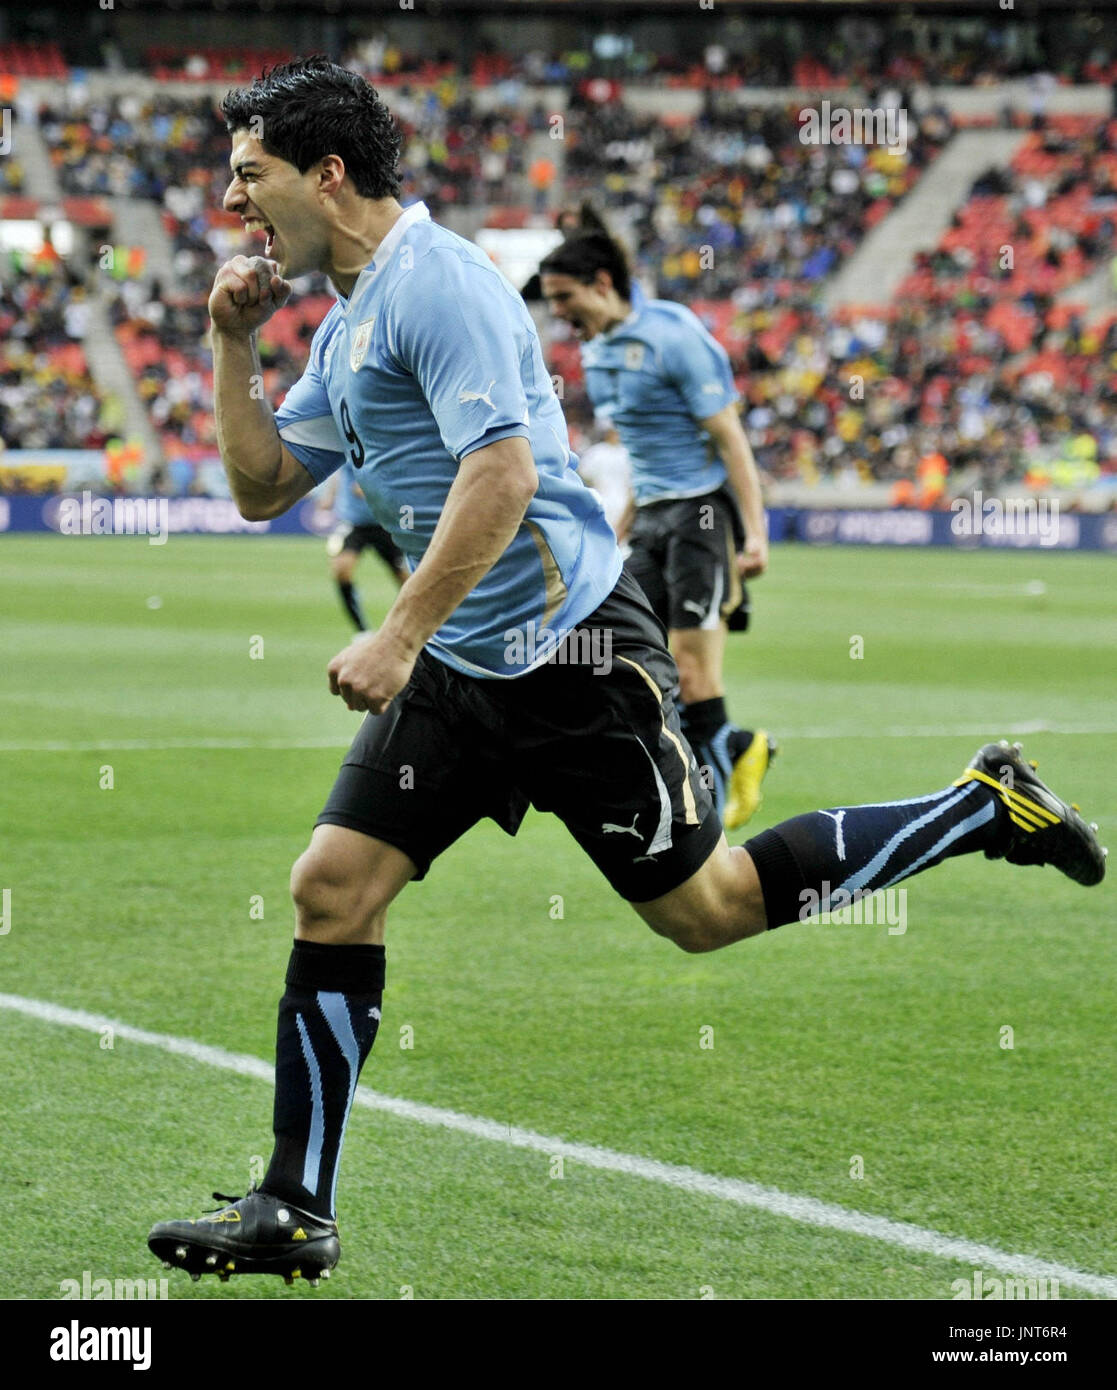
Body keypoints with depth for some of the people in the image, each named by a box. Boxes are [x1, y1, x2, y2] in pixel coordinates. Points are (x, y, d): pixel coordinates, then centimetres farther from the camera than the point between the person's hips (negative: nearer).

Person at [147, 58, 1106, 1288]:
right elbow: (261, 489, 20)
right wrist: (232, 346, 8)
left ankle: (986, 810, 14)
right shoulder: (344, 325, 15)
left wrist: (399, 634, -27)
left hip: (566, 656, -9)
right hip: (456, 673, 9)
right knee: (331, 888, -2)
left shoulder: (436, 284, -16)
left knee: (701, 909, -1)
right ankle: (292, 1213, 2)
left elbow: (503, 471, -25)